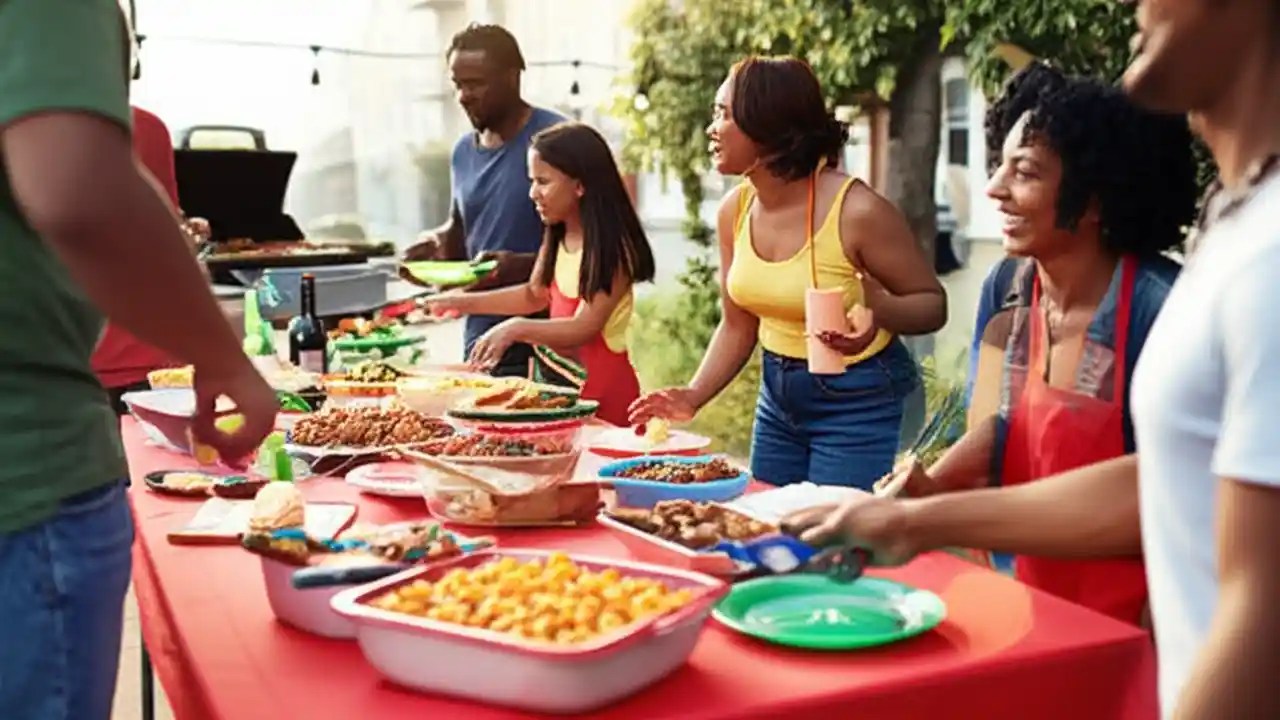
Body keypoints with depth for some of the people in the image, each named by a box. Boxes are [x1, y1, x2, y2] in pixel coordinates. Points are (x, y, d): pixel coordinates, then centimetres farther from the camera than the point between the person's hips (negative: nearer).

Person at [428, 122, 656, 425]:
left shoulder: (612, 248, -18)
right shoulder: (556, 238, 5)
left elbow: (585, 327, -23)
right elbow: (534, 295, 18)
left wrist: (516, 328, -33)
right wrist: (465, 302, 10)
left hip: (602, 385, -7)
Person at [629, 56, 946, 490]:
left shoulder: (856, 210, -22)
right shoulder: (735, 210, -4)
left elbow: (932, 302, -11)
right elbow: (738, 327, 6)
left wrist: (878, 311, -31)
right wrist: (693, 396, -8)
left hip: (861, 404, -6)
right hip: (778, 398, 6)